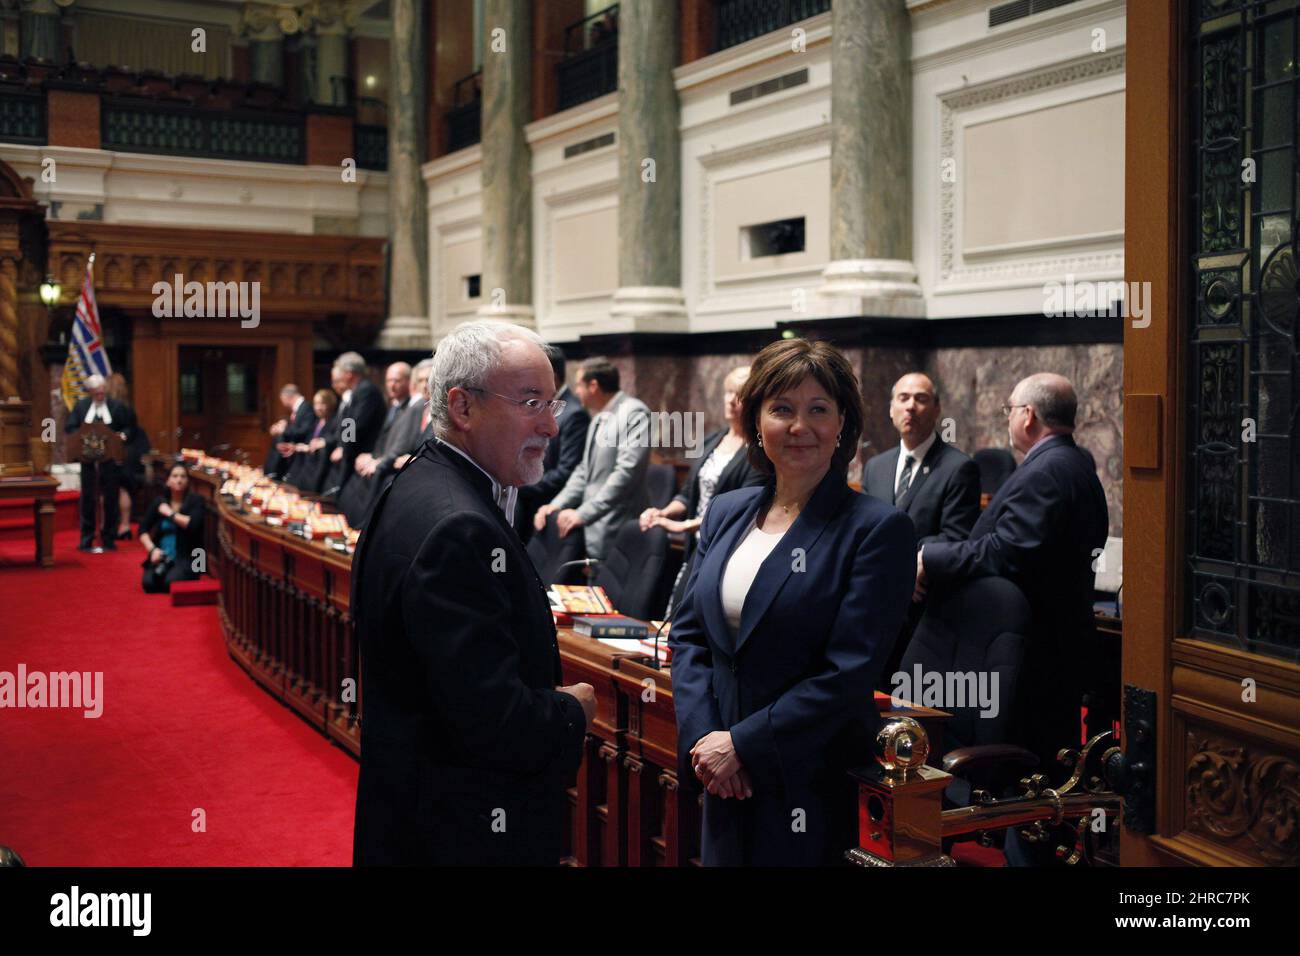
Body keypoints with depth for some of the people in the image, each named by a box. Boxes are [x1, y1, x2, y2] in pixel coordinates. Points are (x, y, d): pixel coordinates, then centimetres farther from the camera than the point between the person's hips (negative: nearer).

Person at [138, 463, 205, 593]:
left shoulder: (195, 501, -2)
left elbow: (193, 524, -21)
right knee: (149, 583, -23)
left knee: (171, 583, -30)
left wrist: (170, 513, -10)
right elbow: (143, 530, 9)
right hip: (161, 556, 3)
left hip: (187, 557, -3)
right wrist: (152, 549, -8)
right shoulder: (160, 502, 8)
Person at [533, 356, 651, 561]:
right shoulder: (598, 418, 17)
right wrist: (556, 505, 7)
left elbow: (627, 471, -21)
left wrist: (582, 513, -22)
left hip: (617, 533, -8)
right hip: (593, 527, 8)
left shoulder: (634, 413, -12)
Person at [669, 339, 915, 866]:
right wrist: (703, 737, -7)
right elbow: (688, 634, 7)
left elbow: (850, 672, -16)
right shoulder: (725, 513, 7)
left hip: (812, 789, -5)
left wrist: (741, 743, -16)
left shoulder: (878, 528, -11)